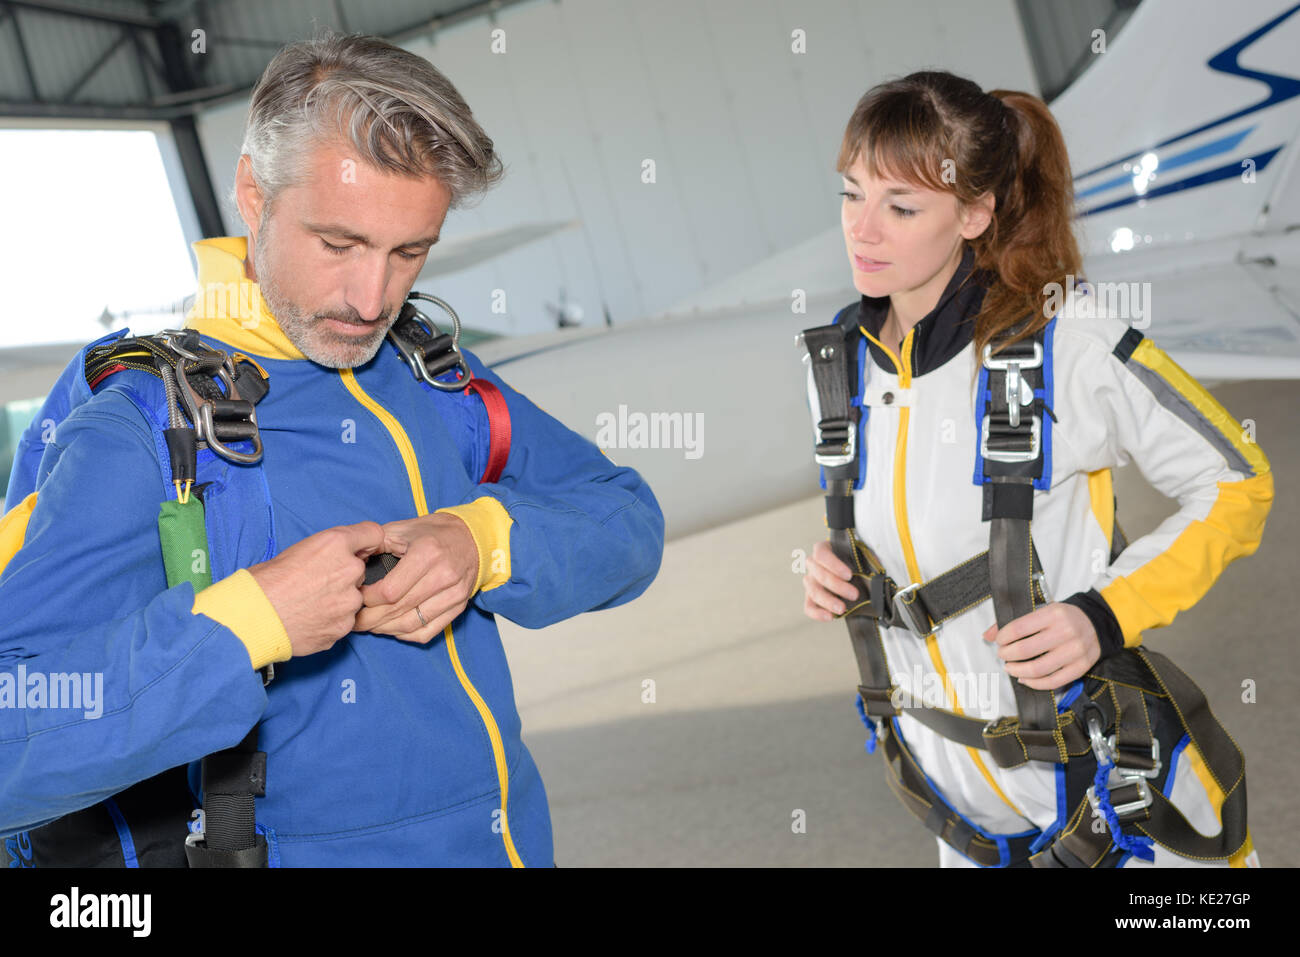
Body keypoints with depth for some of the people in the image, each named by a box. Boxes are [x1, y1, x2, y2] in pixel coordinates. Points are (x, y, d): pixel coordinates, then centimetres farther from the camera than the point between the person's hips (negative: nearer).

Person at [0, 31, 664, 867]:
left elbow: (626, 522, 4)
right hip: (310, 849, -5)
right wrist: (242, 623, -32)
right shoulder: (134, 442, -17)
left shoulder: (430, 372, 2)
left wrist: (488, 541, -14)